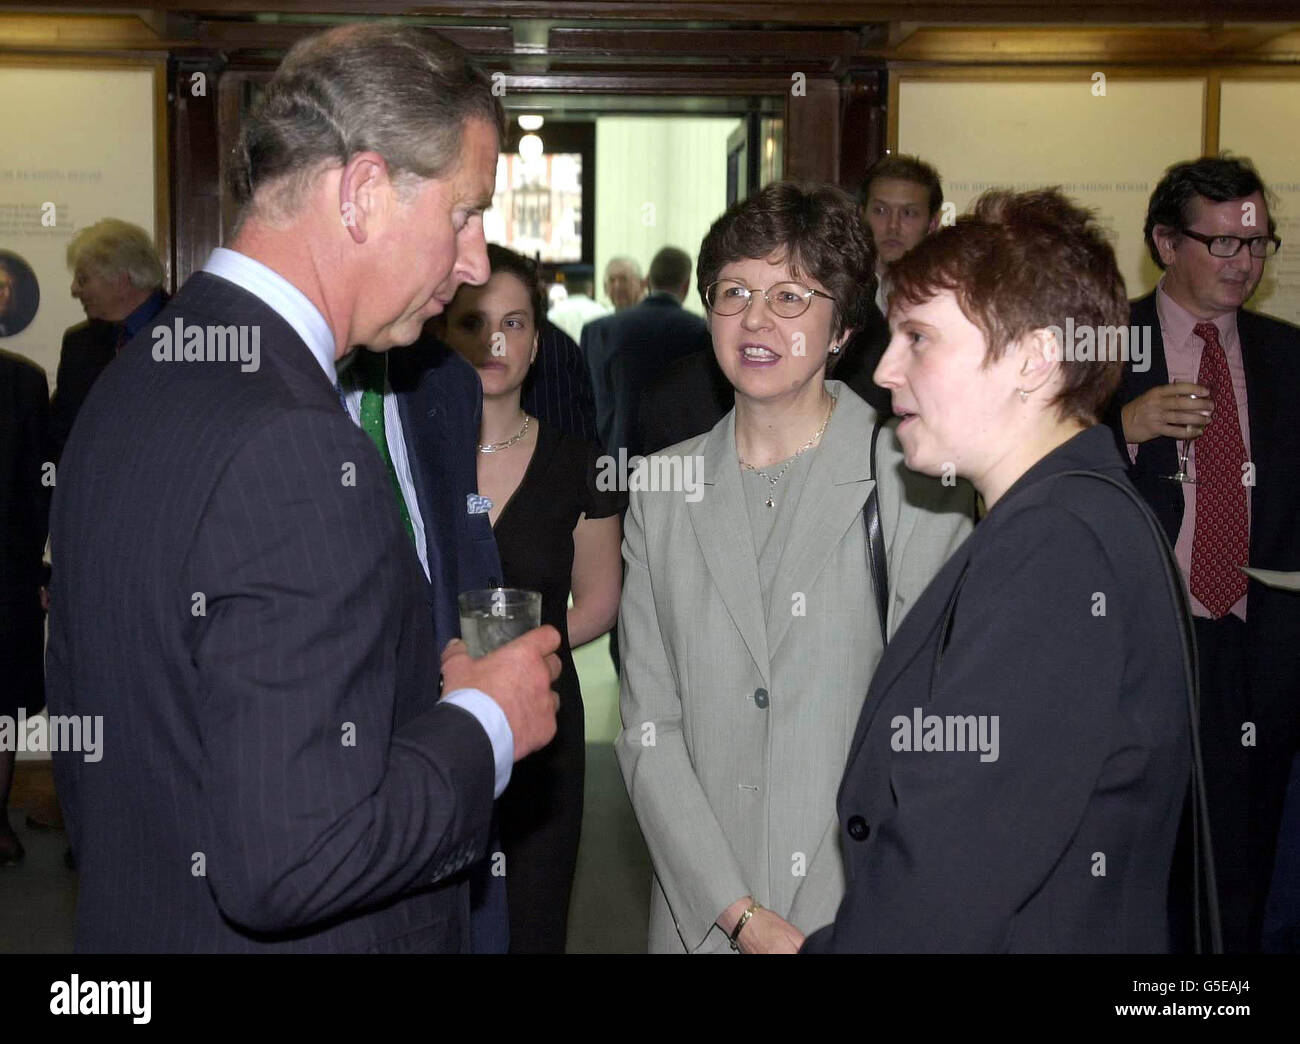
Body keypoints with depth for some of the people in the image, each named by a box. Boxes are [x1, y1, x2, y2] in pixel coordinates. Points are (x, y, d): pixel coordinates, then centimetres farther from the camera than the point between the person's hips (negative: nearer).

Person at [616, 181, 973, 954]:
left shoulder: (922, 482, -8)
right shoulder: (665, 489, 4)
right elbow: (649, 728, 1)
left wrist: (857, 925, -14)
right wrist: (739, 914, -8)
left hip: (874, 917, -3)